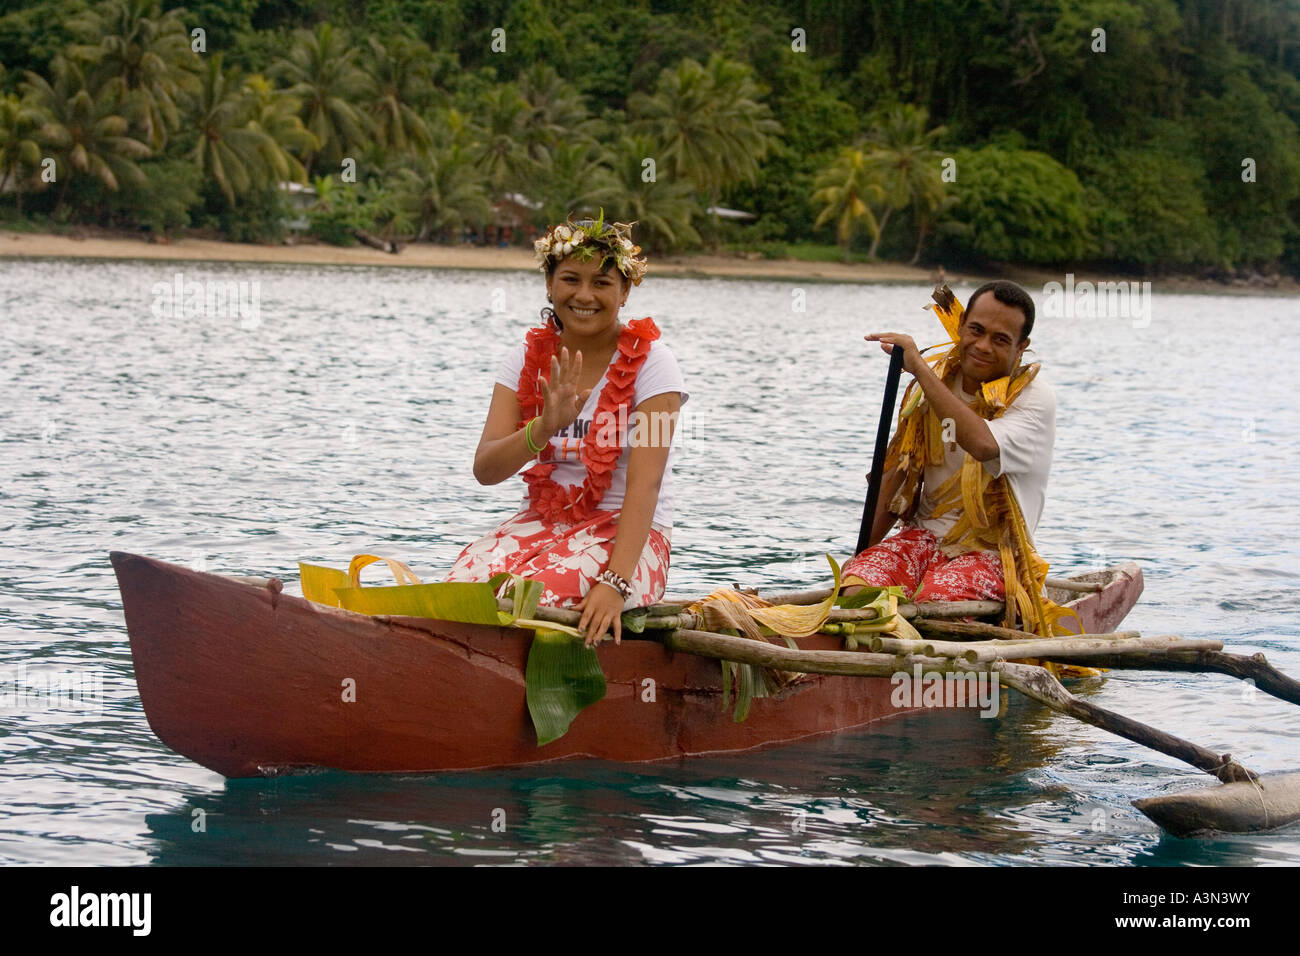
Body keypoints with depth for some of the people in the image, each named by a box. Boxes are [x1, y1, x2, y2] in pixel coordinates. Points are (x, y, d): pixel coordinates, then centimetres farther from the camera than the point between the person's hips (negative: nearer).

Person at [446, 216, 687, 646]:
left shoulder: (650, 362, -7)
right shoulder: (528, 357, 6)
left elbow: (645, 482, -18)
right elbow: (485, 469, -5)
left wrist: (616, 583, -30)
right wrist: (545, 428, -26)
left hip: (625, 534, -4)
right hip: (540, 523, 4)